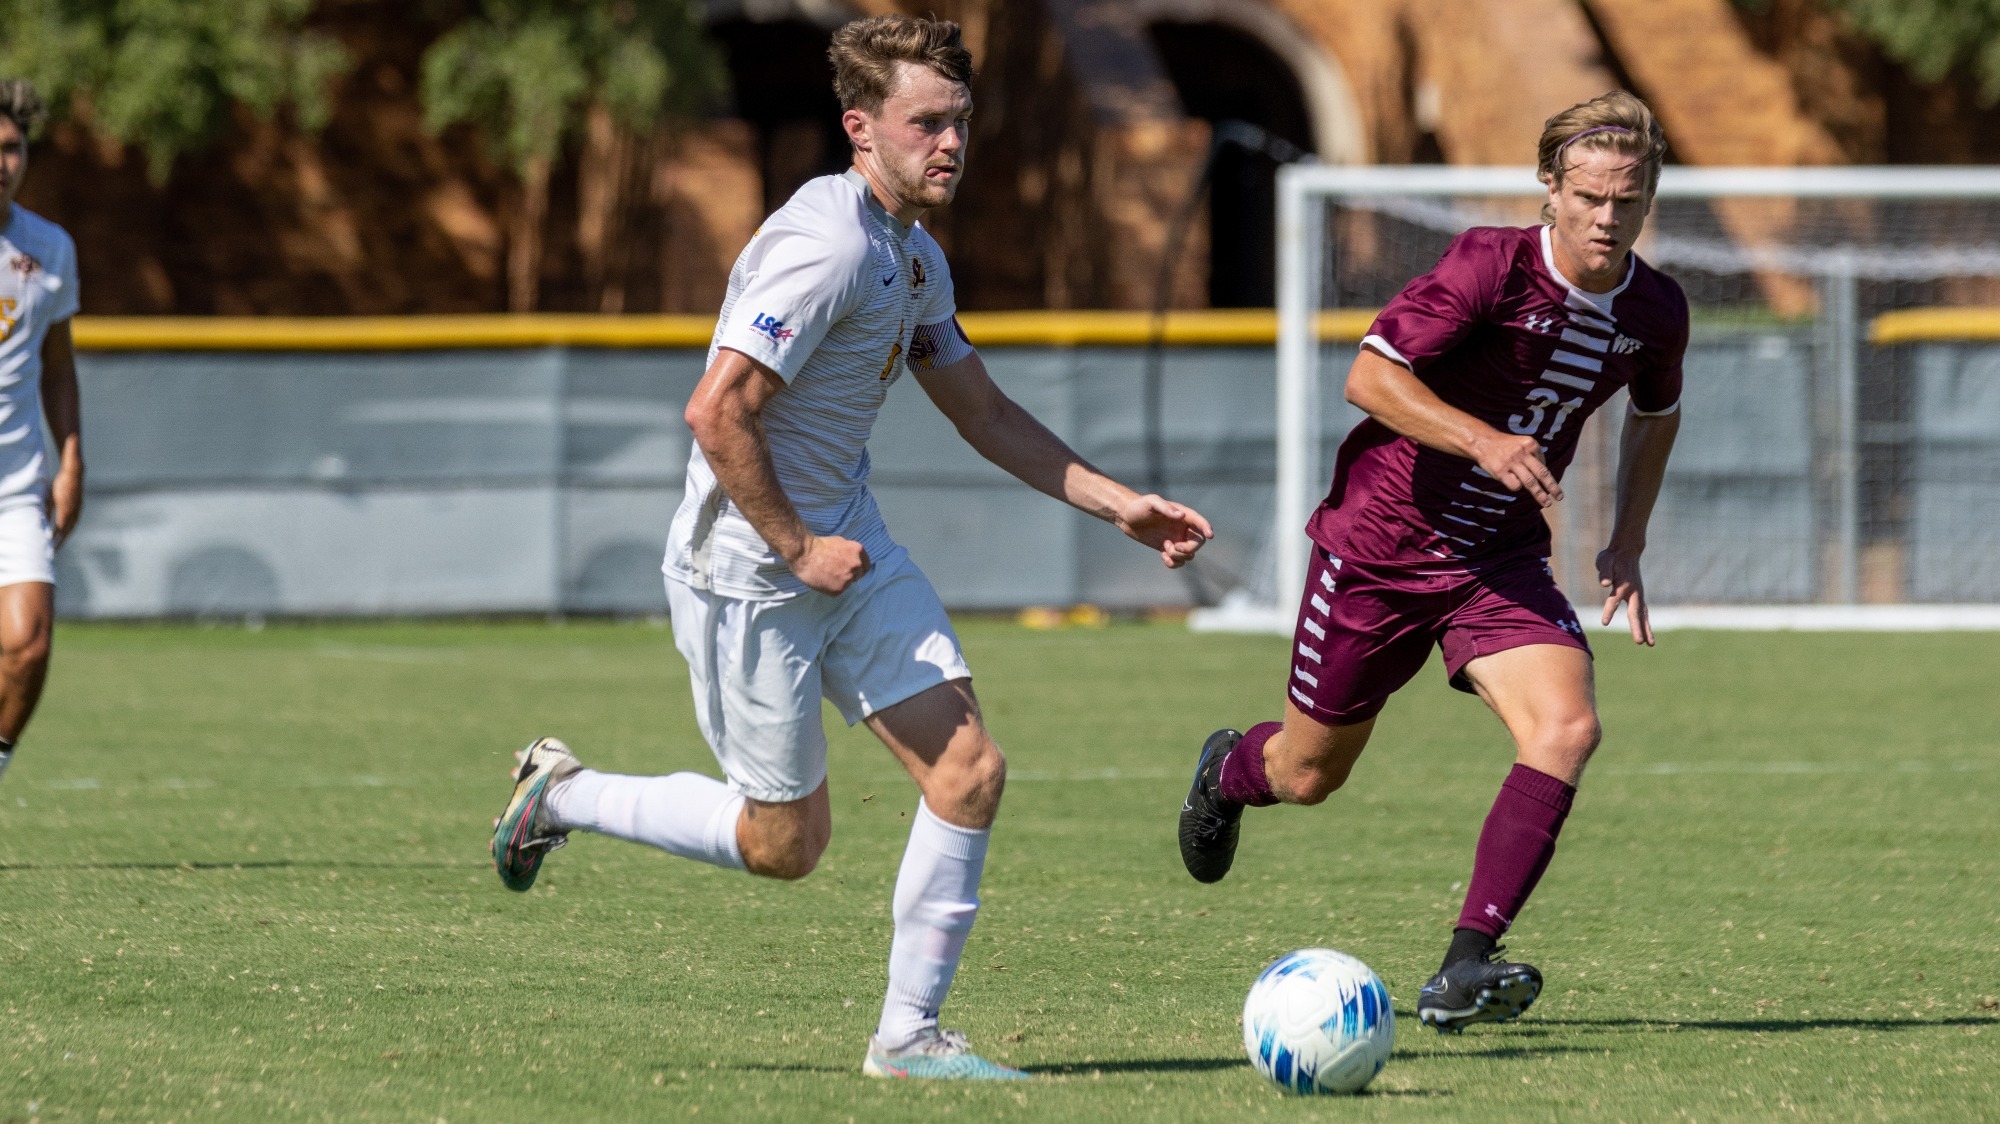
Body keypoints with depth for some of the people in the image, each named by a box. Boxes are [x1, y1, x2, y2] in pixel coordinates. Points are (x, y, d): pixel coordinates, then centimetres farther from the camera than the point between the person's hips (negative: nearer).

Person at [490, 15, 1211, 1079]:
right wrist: (798, 549, -19)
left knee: (969, 769, -3)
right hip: (747, 572, -9)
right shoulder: (827, 246, -22)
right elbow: (717, 412, -27)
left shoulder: (915, 260, 9)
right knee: (784, 844, 2)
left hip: (847, 547, 9)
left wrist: (1122, 505, 13)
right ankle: (564, 795, 23)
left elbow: (985, 414, 20)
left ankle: (908, 1033, 5)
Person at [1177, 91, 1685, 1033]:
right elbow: (1369, 376, -25)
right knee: (1311, 771, 10)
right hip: (1380, 541, -4)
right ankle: (1228, 773, 50)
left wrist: (1626, 546, 13)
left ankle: (1464, 970, -26)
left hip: (1500, 564, 4)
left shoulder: (1655, 312, -2)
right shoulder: (1492, 265, -20)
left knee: (1566, 728, -23)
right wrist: (1482, 440, -37)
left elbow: (1655, 415, 21)